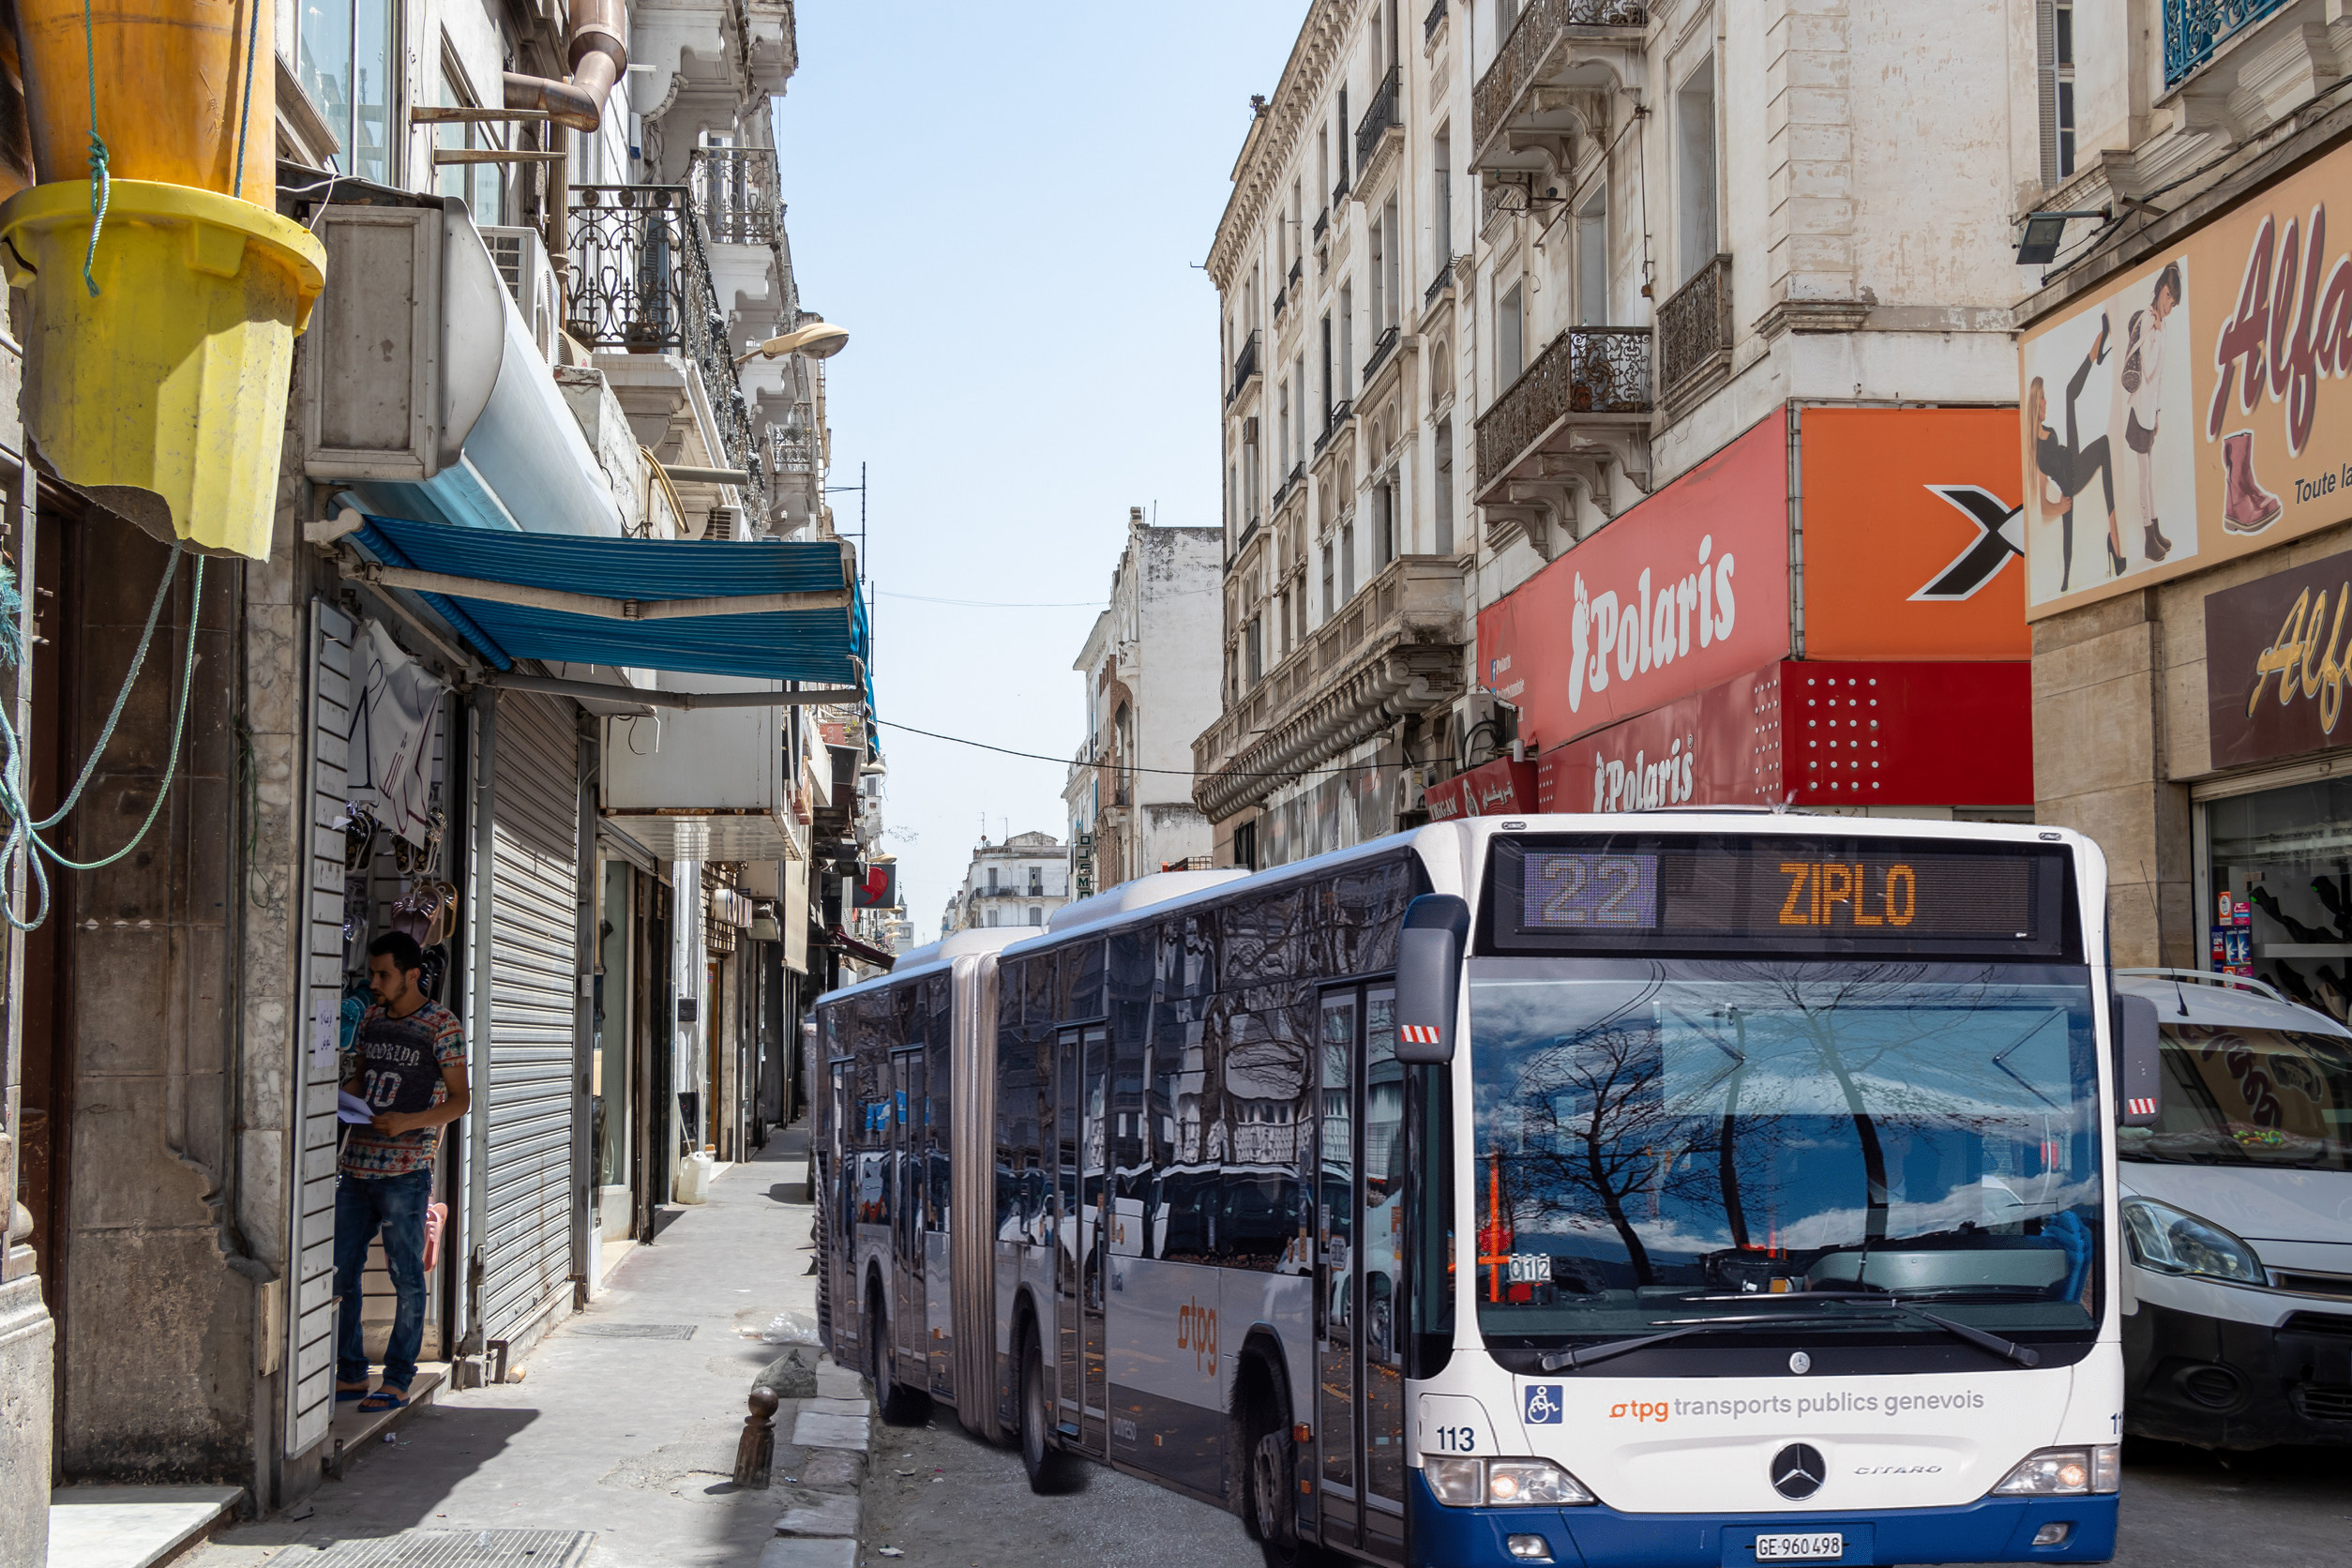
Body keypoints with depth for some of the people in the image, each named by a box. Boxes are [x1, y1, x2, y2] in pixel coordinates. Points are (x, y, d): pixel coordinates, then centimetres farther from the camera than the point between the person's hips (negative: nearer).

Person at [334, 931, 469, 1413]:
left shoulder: (441, 1026, -5)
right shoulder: (371, 1019, 13)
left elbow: (460, 1100, -5)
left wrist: (408, 1121, -19)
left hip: (405, 1170, -6)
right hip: (356, 1163, 7)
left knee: (406, 1275, 1)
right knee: (339, 1271, 7)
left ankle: (398, 1380, 8)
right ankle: (351, 1373, 17)